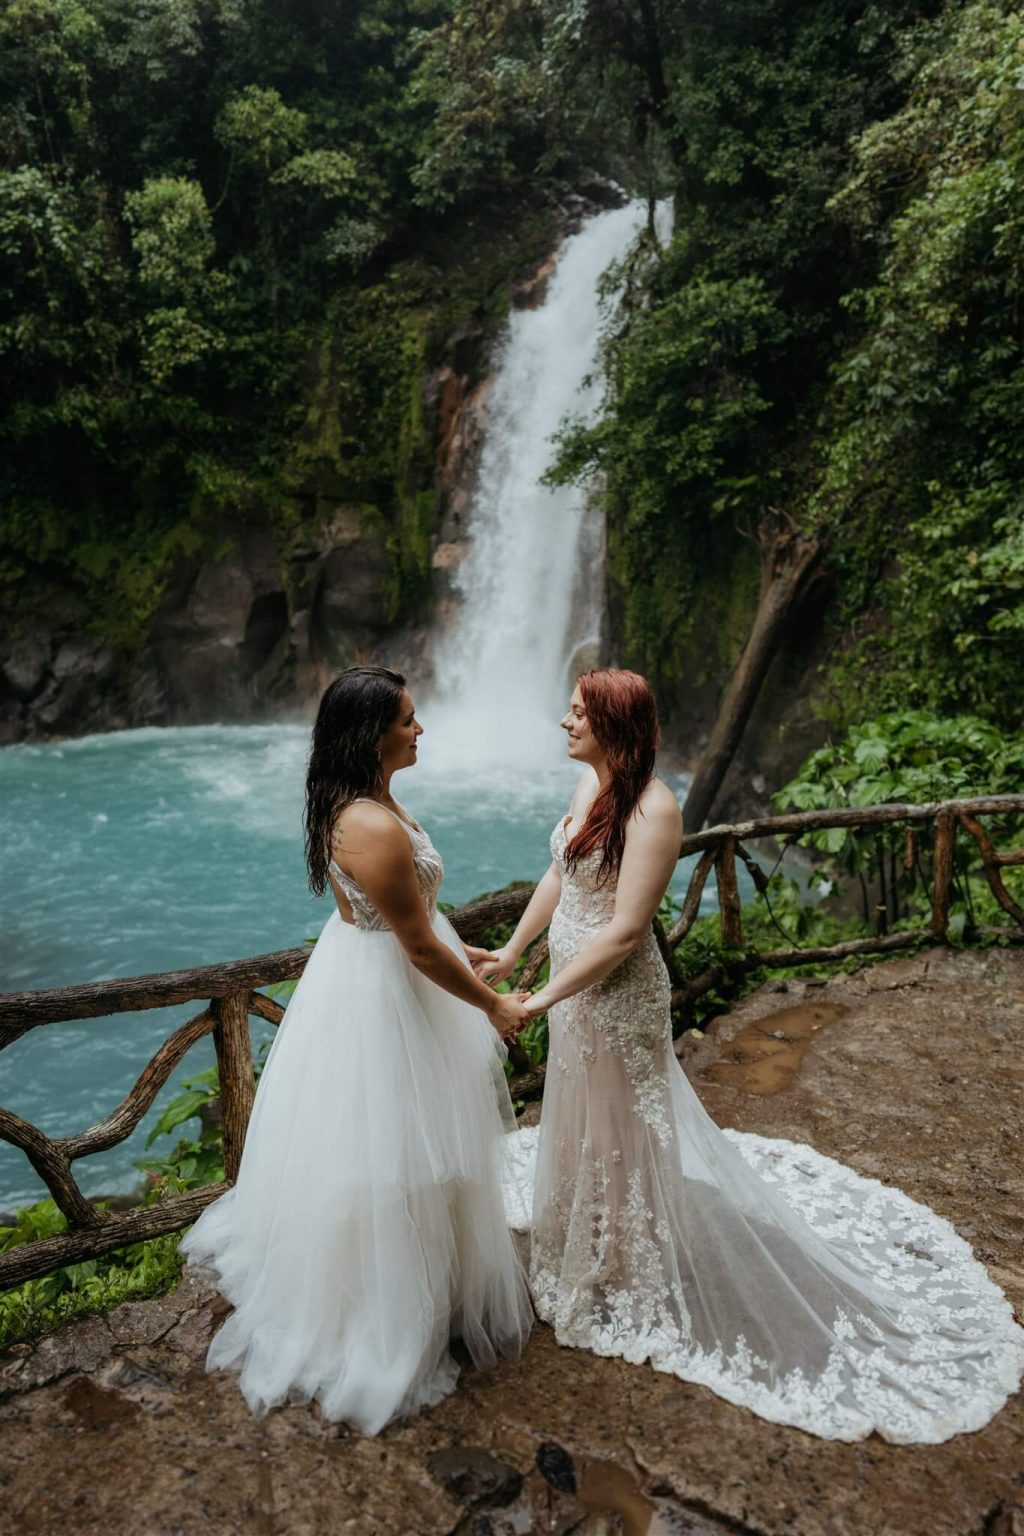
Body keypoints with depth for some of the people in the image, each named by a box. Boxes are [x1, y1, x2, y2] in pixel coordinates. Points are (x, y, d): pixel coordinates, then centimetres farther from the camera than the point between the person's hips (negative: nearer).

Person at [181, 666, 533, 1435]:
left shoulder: (358, 800, -1)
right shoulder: (376, 829, -32)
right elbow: (420, 948, -24)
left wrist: (460, 949, 19)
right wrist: (493, 1006, -11)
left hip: (366, 971, 10)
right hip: (380, 997, -10)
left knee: (363, 1134, 28)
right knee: (384, 1153, 9)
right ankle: (385, 1319, 32)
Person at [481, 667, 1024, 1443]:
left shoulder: (652, 809, -27)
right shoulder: (591, 783, -1)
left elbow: (623, 931, -28)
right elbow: (558, 876, 8)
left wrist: (541, 999, -24)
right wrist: (512, 952, 9)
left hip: (619, 995, -8)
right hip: (578, 983, 9)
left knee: (621, 1126, 11)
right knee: (582, 1115, 27)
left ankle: (631, 1277, 36)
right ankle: (589, 1240, 55)